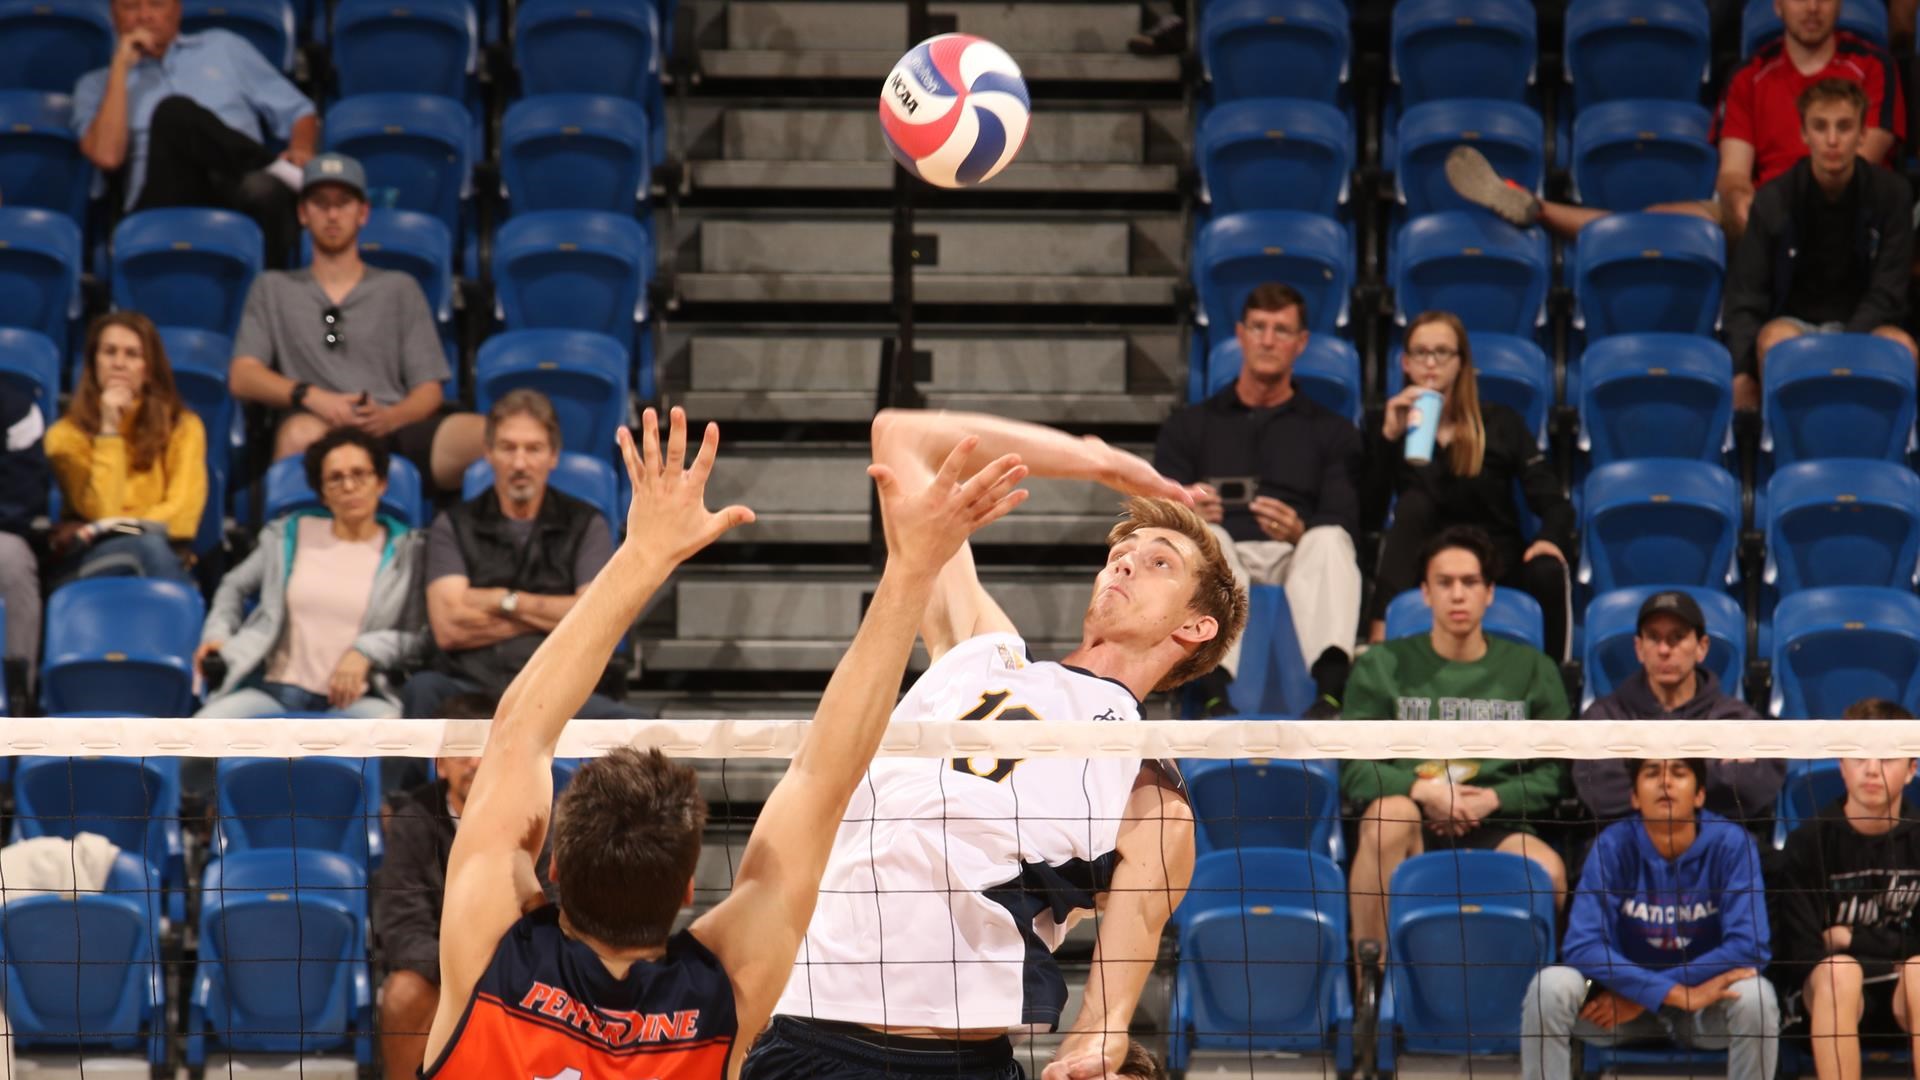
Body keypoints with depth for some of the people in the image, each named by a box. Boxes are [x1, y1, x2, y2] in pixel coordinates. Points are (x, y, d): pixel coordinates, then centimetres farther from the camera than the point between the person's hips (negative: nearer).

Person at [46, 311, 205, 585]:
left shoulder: (183, 427, 10)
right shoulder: (67, 434, 7)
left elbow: (181, 513, -3)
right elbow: (100, 512, -6)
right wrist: (109, 431, -9)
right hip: (87, 563, -1)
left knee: (151, 543, -37)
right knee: (149, 547, -36)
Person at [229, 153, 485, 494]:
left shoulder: (400, 289, 26)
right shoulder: (272, 289, 26)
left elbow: (429, 391, 16)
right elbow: (242, 378, 12)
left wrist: (387, 418, -8)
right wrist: (311, 396, -9)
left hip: (393, 427, 1)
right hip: (321, 428, -1)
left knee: (483, 436, -32)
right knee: (301, 432, -41)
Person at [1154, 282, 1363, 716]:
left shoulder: (1333, 432, 24)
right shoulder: (1189, 427, 25)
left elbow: (1344, 528, 8)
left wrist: (1299, 532, -17)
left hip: (1298, 559, 0)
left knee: (1330, 542, -34)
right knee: (1205, 536, -35)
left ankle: (1331, 693, -58)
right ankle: (1215, 693, -57)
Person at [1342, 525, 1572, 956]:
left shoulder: (1532, 670, 13)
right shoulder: (1383, 666, 10)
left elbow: (1554, 774, 9)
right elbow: (1353, 770, 2)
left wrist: (1494, 799, -9)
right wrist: (1421, 791, -15)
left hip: (1493, 829, 0)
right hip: (1411, 831, 0)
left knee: (1547, 871, -33)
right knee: (1391, 812, -37)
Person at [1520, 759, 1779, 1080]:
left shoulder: (1730, 842, -15)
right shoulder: (1614, 845, -13)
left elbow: (1748, 947, -21)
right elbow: (1581, 946, -21)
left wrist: (1640, 996, -23)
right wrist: (1674, 993, -32)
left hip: (1707, 1011, -1)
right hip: (1624, 997, 1)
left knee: (1754, 996, -33)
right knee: (1549, 986, -27)